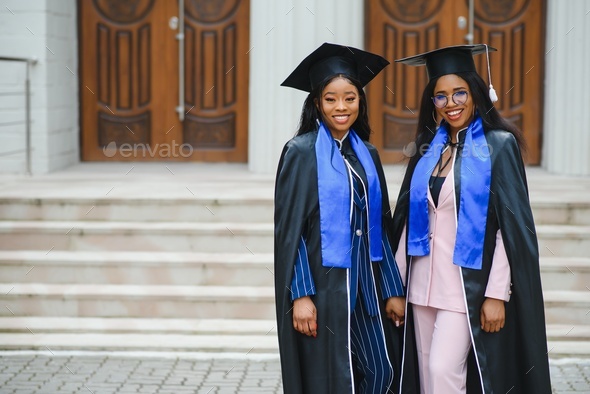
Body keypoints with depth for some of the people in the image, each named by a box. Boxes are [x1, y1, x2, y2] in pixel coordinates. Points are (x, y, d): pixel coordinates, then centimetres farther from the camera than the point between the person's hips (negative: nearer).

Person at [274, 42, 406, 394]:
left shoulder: (367, 154, 10)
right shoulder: (302, 152, -7)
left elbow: (380, 226, 13)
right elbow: (289, 229, -11)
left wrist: (393, 289, 9)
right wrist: (300, 294, -17)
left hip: (364, 284, 6)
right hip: (322, 283, -6)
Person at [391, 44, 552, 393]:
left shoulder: (499, 145, -6)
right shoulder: (428, 147, 9)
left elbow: (512, 226, -10)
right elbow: (409, 217, 13)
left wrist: (497, 294, -16)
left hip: (468, 283, -6)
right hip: (423, 282, 6)